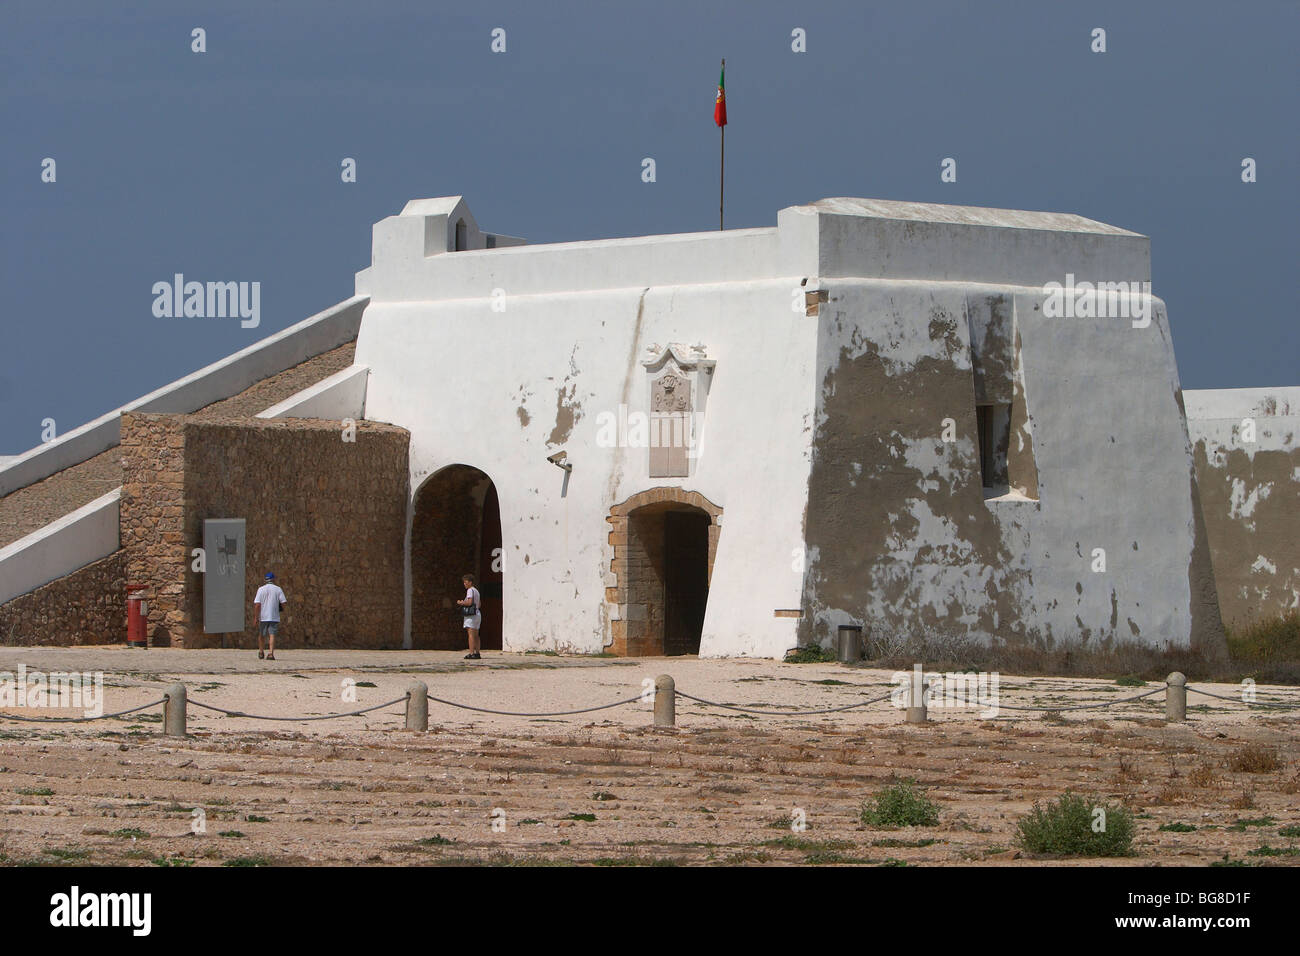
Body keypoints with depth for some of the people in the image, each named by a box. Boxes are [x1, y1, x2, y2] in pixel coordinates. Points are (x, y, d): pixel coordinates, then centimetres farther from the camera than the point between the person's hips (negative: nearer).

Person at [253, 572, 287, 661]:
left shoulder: (261, 589, -1)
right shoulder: (278, 589, 1)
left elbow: (257, 604, -8)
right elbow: (284, 603, -3)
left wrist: (256, 617, -5)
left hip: (262, 617, 0)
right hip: (274, 617, 0)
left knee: (260, 635, 17)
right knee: (272, 635, -4)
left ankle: (260, 652, 25)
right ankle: (271, 653, -18)